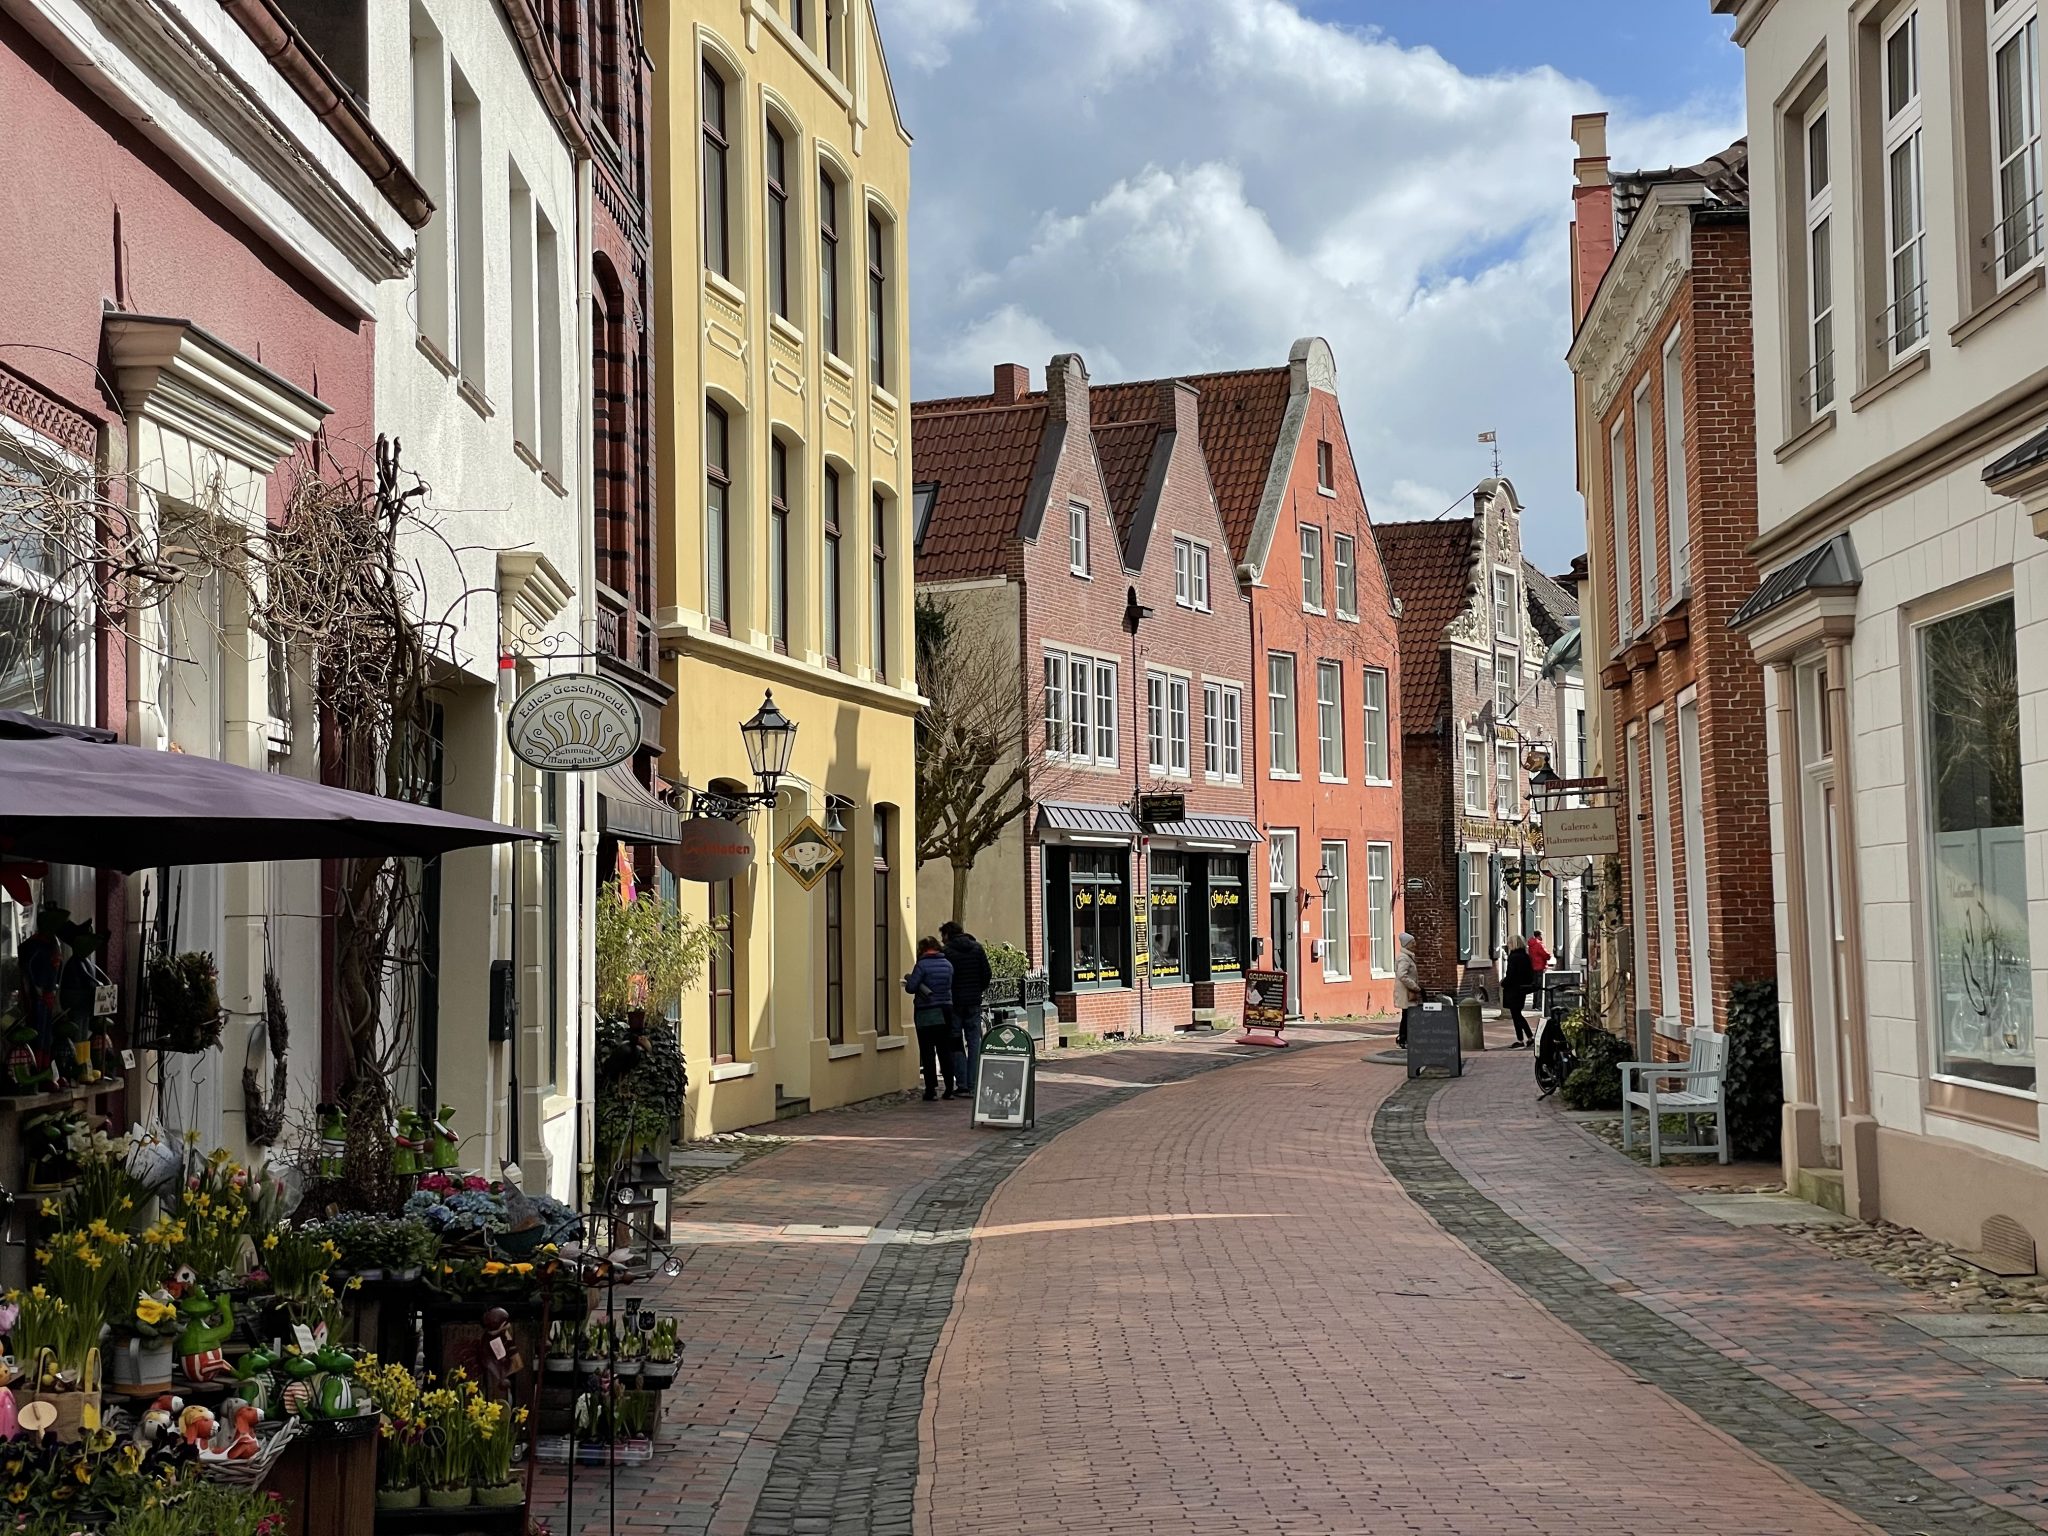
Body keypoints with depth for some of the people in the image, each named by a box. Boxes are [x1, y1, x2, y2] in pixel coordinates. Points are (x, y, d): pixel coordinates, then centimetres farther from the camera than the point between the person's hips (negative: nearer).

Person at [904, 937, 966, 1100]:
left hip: (926, 1014, -5)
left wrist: (908, 979, 5)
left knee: (927, 1052, 0)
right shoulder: (948, 964, 5)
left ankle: (931, 1088, -3)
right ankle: (949, 1088, 11)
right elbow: (949, 986, 12)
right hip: (945, 1011, 5)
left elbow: (911, 987, -15)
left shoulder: (922, 965, -13)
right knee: (945, 1050, 11)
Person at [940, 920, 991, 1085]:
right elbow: (986, 973, 3)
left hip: (954, 1003, -3)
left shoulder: (946, 951, -7)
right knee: (974, 1043, 6)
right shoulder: (977, 948, 4)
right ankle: (973, 1085, 2)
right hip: (974, 1003, 3)